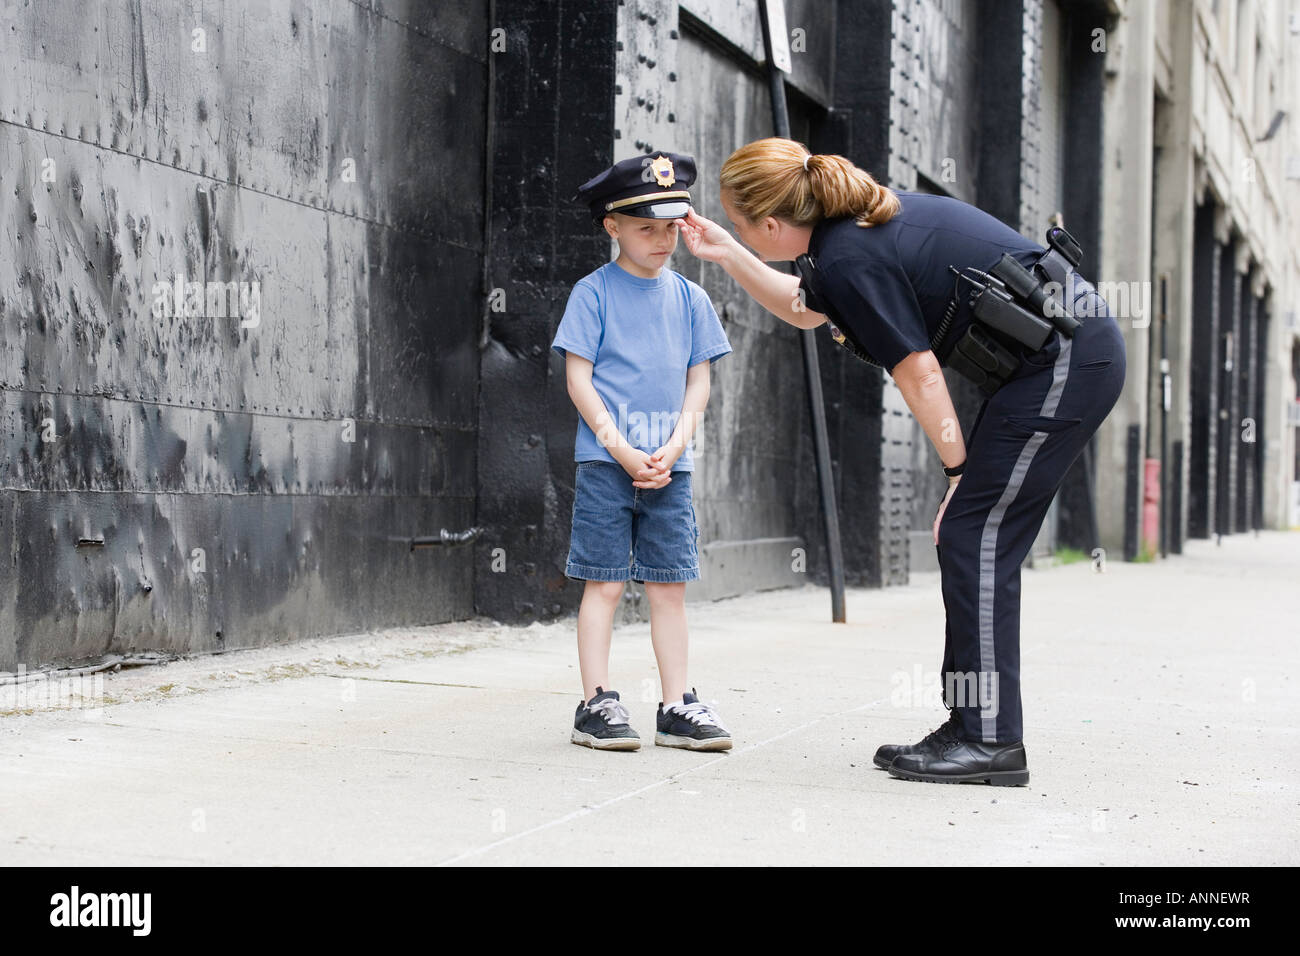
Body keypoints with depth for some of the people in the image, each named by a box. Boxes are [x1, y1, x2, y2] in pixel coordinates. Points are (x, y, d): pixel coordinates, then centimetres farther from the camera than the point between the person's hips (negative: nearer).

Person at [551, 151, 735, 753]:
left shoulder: (690, 298, 11)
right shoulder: (594, 292, -1)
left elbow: (698, 381, 10)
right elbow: (578, 376, -5)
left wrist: (673, 448, -5)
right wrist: (621, 449, -12)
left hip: (669, 468, 4)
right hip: (605, 461, -4)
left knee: (669, 585, 6)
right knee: (604, 583, -2)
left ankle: (676, 707, 11)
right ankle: (596, 704, 4)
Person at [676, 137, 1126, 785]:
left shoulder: (849, 258, -18)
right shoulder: (859, 225, 11)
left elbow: (919, 373, -15)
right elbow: (806, 308, 30)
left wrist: (959, 470, -6)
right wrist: (727, 257, 25)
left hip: (1066, 362, -10)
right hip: (1071, 356, 10)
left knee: (974, 535, -10)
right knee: (973, 539, 9)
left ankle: (993, 742, -8)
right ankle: (972, 727, 12)